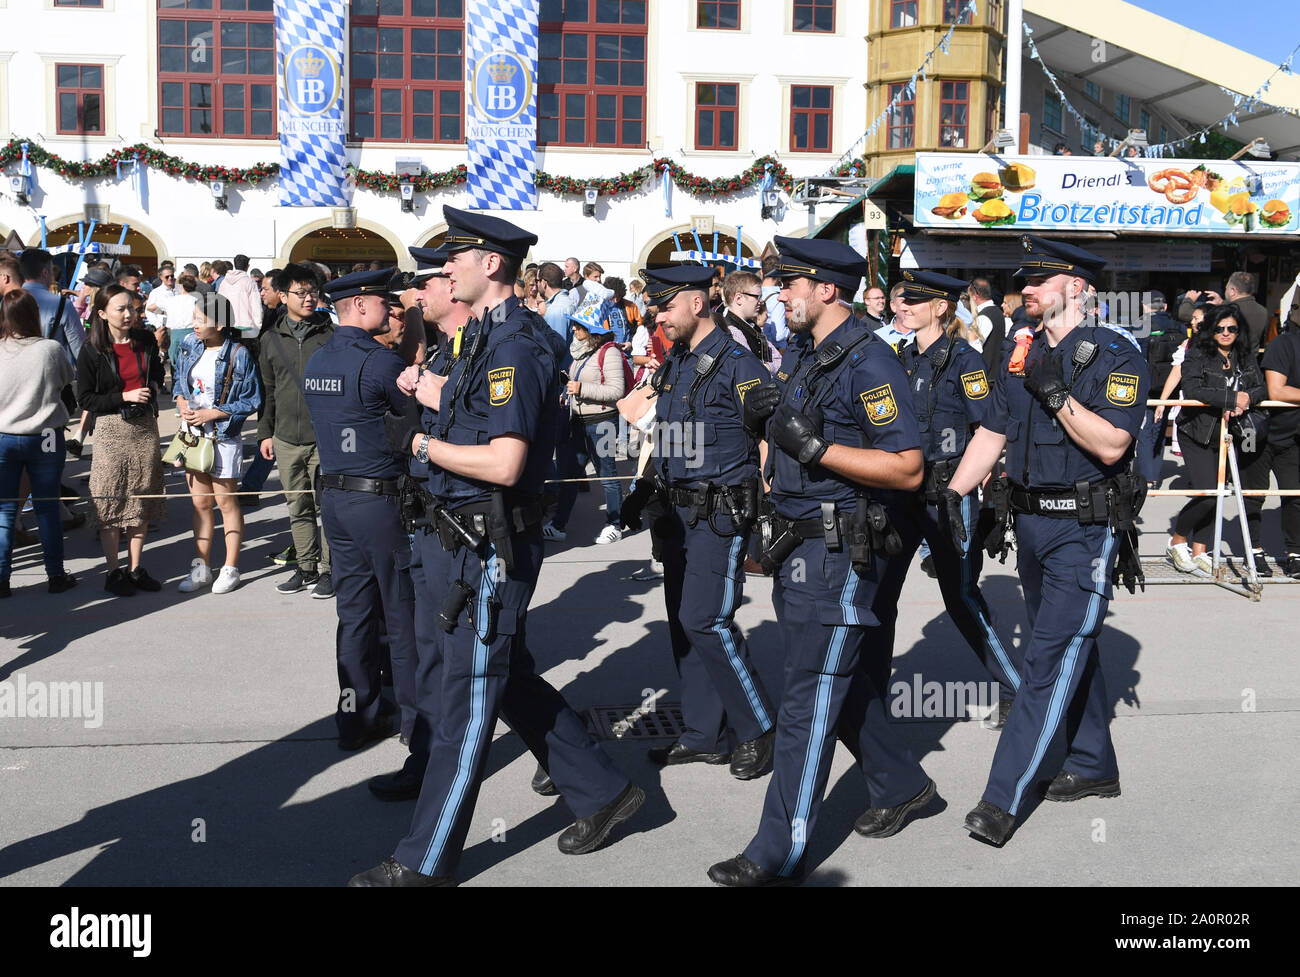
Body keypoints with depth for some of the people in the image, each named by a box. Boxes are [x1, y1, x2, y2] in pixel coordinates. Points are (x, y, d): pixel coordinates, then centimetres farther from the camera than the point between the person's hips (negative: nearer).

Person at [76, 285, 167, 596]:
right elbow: (85, 399, -7)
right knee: (111, 500, -1)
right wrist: (124, 397, -16)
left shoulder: (146, 340, 5)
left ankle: (136, 568, 17)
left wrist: (154, 387, 4)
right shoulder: (92, 351, -6)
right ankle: (113, 572, 8)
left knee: (143, 498, 7)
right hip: (111, 429, -4)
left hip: (145, 425, 4)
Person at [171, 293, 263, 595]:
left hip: (223, 437, -5)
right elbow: (179, 381, 18)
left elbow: (251, 400, -11)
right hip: (192, 434, 5)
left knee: (226, 502, 4)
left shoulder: (239, 355, -13)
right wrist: (182, 402, -3)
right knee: (199, 503, 11)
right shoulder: (190, 347, 4)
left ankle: (230, 569, 15)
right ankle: (201, 568, 20)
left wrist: (211, 414, -16)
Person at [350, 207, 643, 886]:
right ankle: (602, 793, 31)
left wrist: (421, 445, -16)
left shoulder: (513, 346, -20)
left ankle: (428, 861, 10)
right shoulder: (488, 335, 12)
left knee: (468, 700, -1)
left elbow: (504, 464, -27)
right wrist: (440, 399, 19)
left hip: (493, 548, -10)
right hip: (472, 542, 10)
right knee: (510, 681, 19)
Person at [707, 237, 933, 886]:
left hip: (836, 553, -9)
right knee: (844, 683, 20)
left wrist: (814, 447, -24)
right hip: (796, 548, 10)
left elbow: (908, 468, -20)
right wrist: (764, 414, 3)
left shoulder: (869, 361, -15)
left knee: (809, 701, -4)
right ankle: (899, 785, 38)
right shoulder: (809, 358, 15)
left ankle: (780, 852, 4)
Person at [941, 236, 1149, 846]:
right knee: (1071, 648, 17)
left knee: (1051, 658, -8)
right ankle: (1093, 767, 31)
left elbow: (1110, 445, -19)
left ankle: (1003, 797, -9)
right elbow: (992, 434, 13)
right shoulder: (1020, 355, 11)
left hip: (1086, 528, -7)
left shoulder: (1116, 355, -9)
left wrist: (1056, 393, -25)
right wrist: (952, 491, 1)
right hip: (1032, 522, 7)